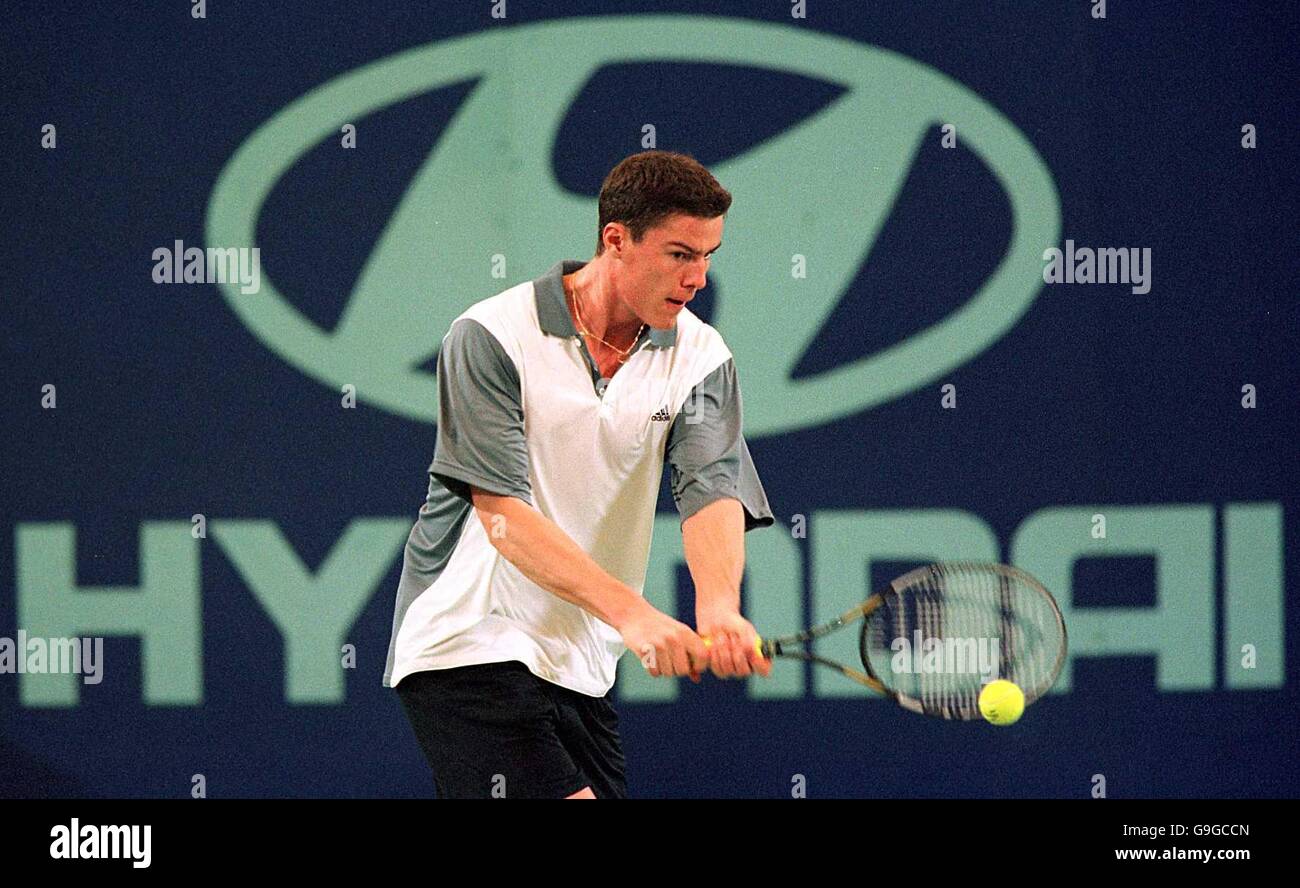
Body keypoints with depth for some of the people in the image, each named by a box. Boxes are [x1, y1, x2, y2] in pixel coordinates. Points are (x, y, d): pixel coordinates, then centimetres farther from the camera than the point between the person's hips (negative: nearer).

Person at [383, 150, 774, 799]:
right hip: (469, 648, -6)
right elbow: (504, 514, -19)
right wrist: (628, 611, -31)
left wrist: (719, 608, -34)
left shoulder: (701, 356, 3)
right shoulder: (490, 337, -11)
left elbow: (712, 491, -12)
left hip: (581, 666, 6)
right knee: (566, 797, -21)